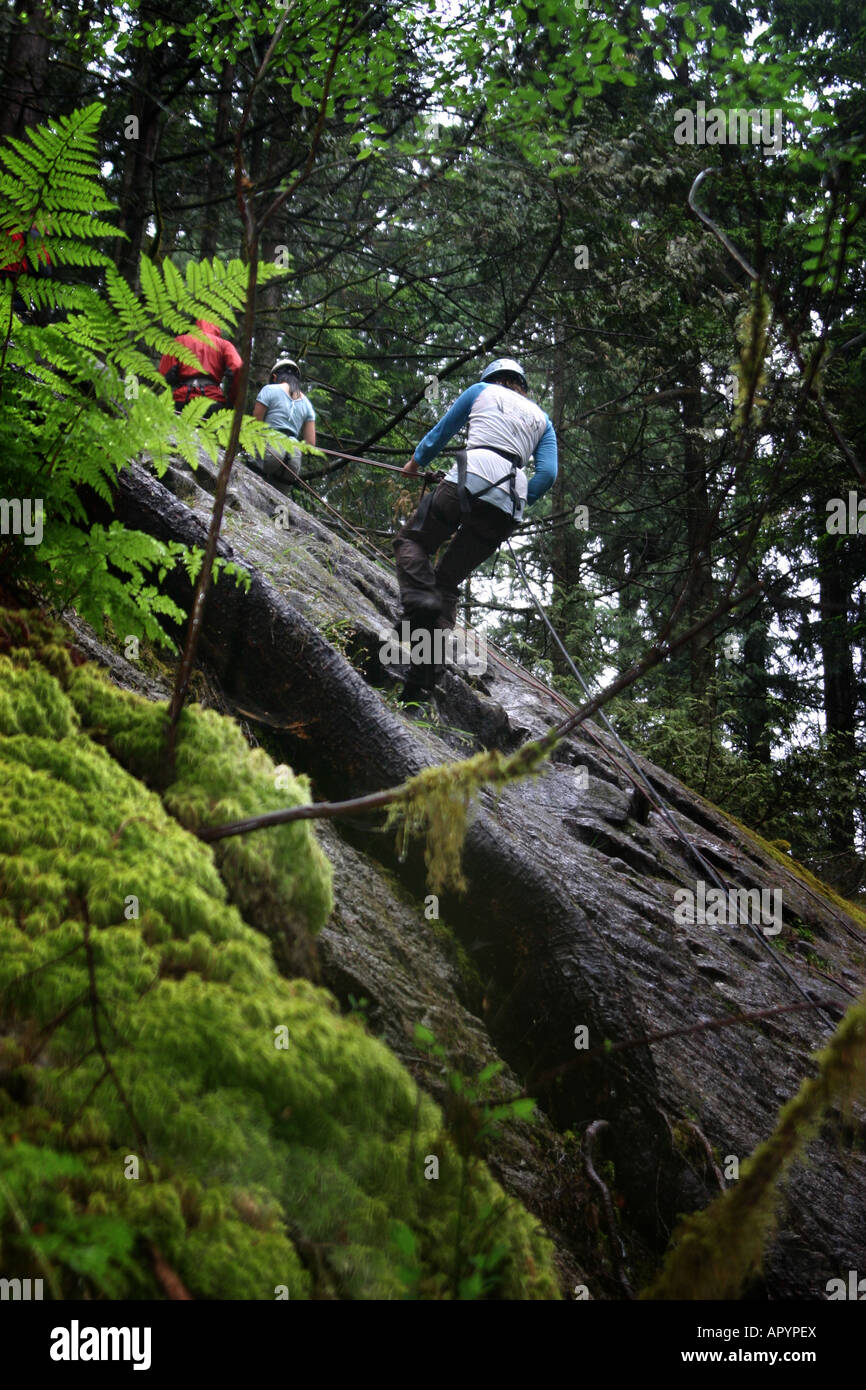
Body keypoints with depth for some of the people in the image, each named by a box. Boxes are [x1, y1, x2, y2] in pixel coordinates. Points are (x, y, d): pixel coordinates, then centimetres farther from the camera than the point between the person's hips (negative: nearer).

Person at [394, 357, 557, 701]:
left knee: (412, 541, 14)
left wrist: (415, 463, 45)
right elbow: (547, 475, 13)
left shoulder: (481, 390, 21)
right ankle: (425, 675, -3)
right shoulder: (541, 420, 28)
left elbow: (440, 433, 28)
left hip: (472, 480, -4)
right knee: (448, 580, 11)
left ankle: (420, 600, -19)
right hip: (510, 505, 4)